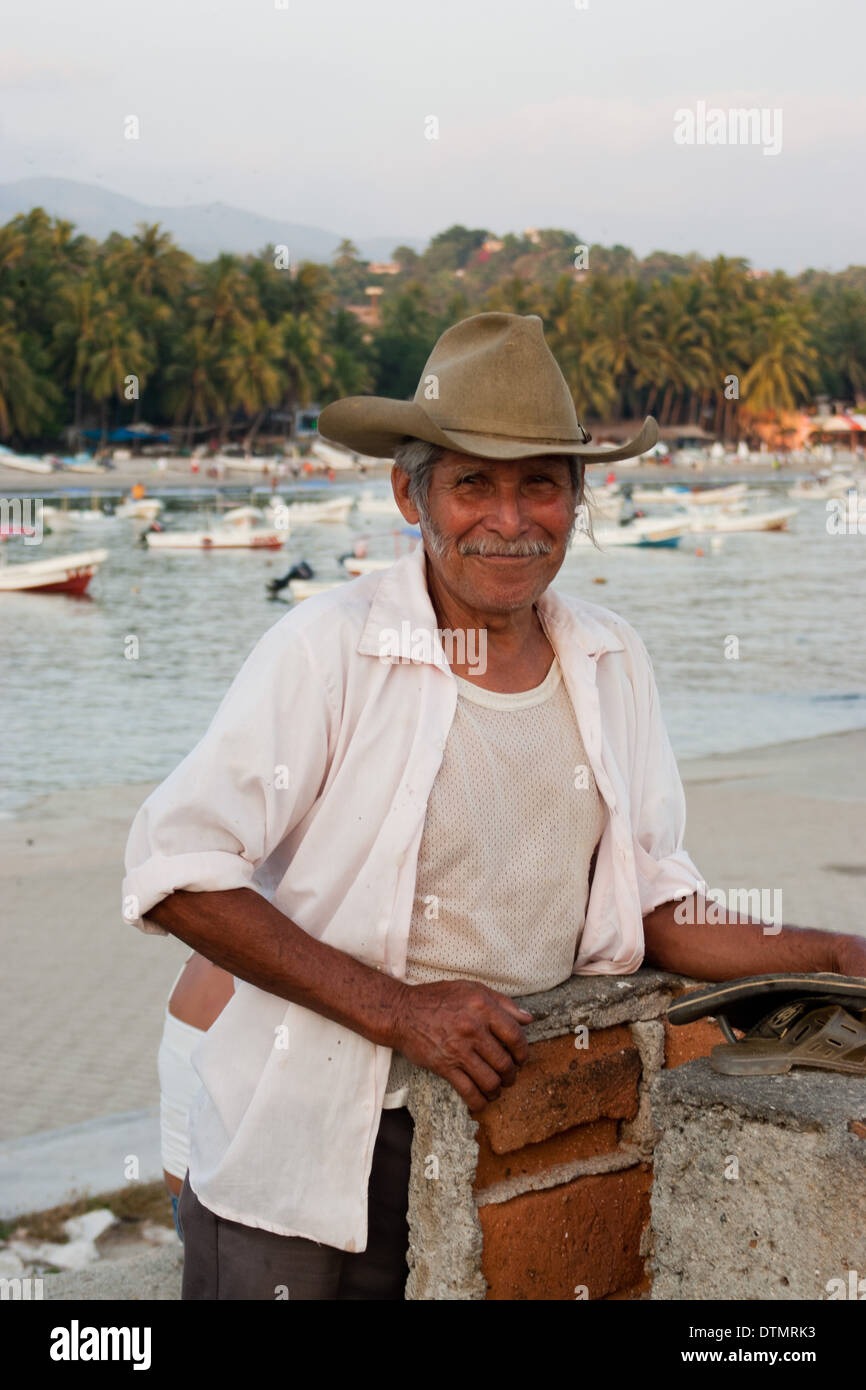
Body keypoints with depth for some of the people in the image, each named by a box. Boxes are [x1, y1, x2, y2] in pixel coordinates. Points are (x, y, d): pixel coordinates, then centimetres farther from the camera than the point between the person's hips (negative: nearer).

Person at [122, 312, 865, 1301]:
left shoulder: (611, 663, 3)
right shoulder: (330, 648, -12)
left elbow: (653, 913, 8)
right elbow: (176, 876, -14)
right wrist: (396, 1008, -18)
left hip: (511, 1133, 4)